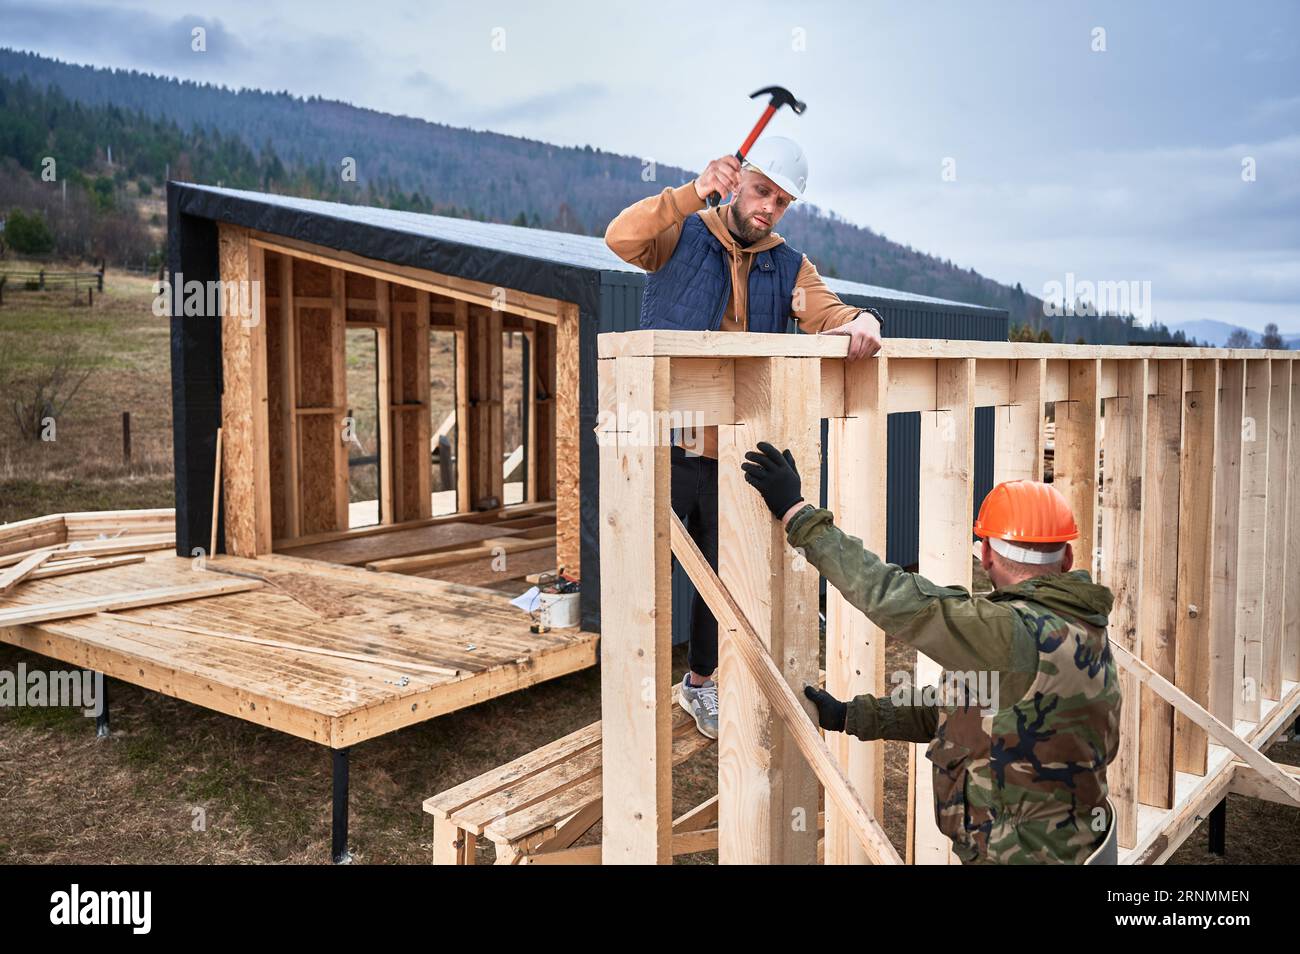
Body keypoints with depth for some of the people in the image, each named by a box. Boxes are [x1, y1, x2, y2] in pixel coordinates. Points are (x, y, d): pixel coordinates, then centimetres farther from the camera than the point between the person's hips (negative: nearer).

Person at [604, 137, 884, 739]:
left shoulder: (789, 268, 11)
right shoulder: (682, 236, 0)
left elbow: (826, 313, -5)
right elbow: (622, 237, -19)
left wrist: (858, 322, -29)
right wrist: (694, 193, -32)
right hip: (665, 445, -4)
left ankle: (700, 682, 39)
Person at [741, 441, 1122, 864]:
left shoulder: (1019, 634, -26)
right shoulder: (1068, 626, 5)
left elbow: (903, 603, -29)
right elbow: (952, 710, 8)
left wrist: (796, 513, -27)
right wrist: (848, 715, 7)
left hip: (1034, 855, -9)